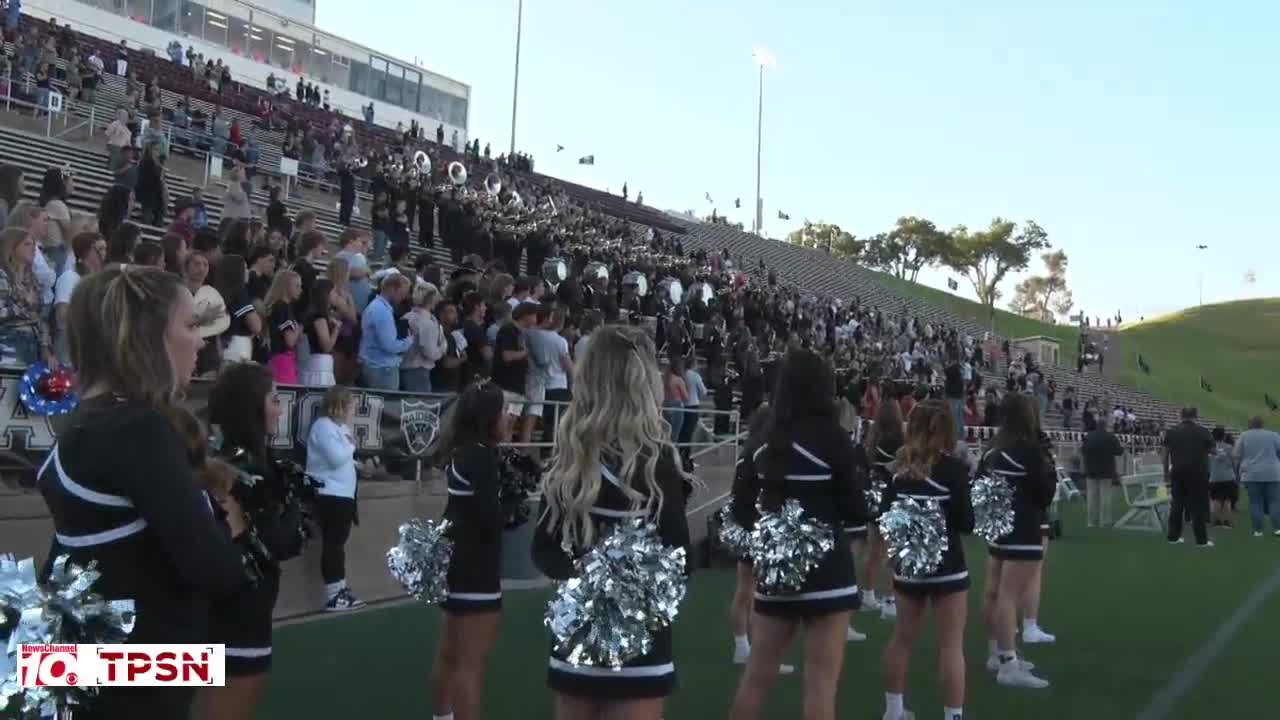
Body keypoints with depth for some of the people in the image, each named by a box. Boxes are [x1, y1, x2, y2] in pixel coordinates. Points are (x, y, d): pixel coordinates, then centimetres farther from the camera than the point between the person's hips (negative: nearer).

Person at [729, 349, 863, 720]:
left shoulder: (766, 441, 4)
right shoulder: (830, 437, -11)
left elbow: (741, 510, 8)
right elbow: (856, 512, -9)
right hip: (825, 570, -5)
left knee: (757, 674, 16)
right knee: (821, 682, 1)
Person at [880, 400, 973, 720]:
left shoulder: (899, 466, 0)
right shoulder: (952, 468, -13)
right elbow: (966, 522, -11)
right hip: (946, 566, -5)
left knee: (903, 637, 18)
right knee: (951, 646, 3)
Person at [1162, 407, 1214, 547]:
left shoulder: (1171, 432, 4)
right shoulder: (1203, 432, -3)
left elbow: (1164, 454, 4)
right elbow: (1212, 450, 7)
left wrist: (1166, 472, 12)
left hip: (1178, 473, 3)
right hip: (1197, 473, -3)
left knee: (1176, 505, 10)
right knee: (1198, 507, 1)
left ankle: (1173, 536, 13)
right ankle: (1202, 539, 1)